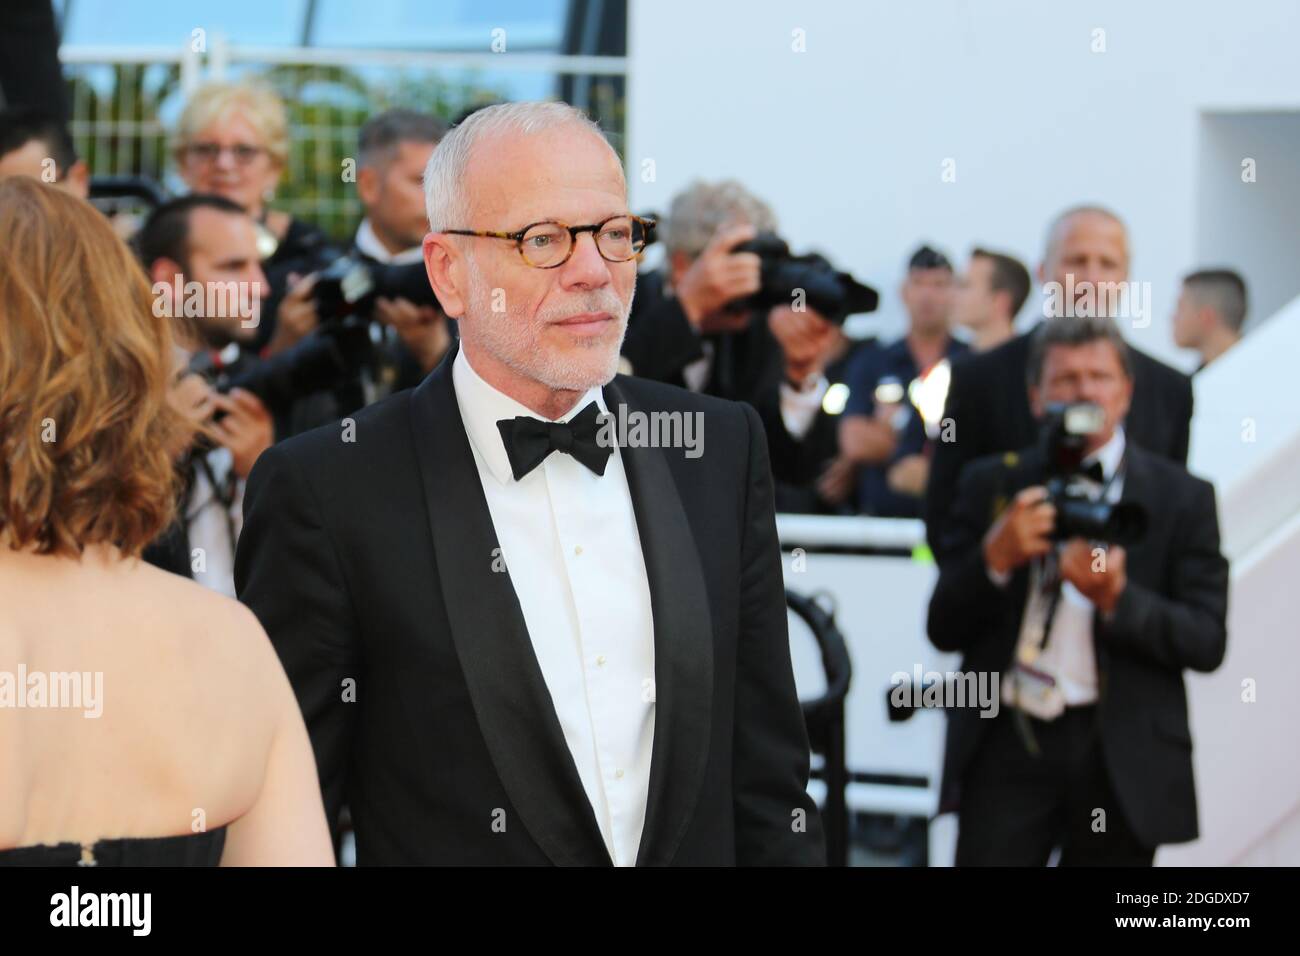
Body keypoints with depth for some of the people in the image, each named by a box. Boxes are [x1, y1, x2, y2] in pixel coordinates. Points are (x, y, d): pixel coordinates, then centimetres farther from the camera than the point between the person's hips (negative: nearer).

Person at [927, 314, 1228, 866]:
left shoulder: (1182, 498, 4)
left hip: (1124, 756, 0)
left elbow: (1207, 643, -2)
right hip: (1009, 741, 0)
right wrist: (995, 558, -12)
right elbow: (944, 629, 6)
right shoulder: (993, 484, 9)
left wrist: (1116, 598, -18)